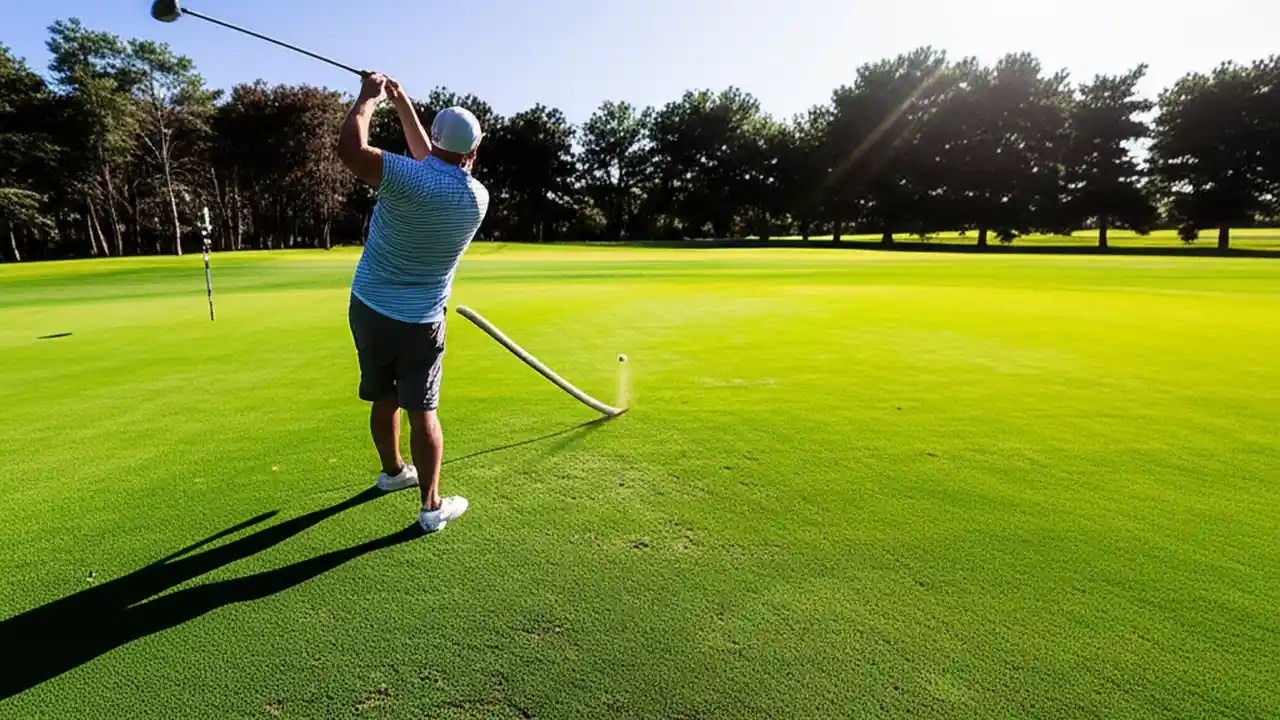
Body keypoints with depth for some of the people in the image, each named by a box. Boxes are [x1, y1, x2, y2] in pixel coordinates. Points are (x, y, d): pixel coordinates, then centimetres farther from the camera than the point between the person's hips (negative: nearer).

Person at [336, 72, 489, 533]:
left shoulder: (410, 180, -19)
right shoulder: (478, 198, -6)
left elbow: (349, 148, -26)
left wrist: (369, 98, -8)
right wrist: (403, 105, 17)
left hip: (370, 310, 0)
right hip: (421, 321, 0)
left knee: (383, 399, 16)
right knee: (422, 409, 4)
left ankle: (393, 471, 38)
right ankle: (432, 505, 6)